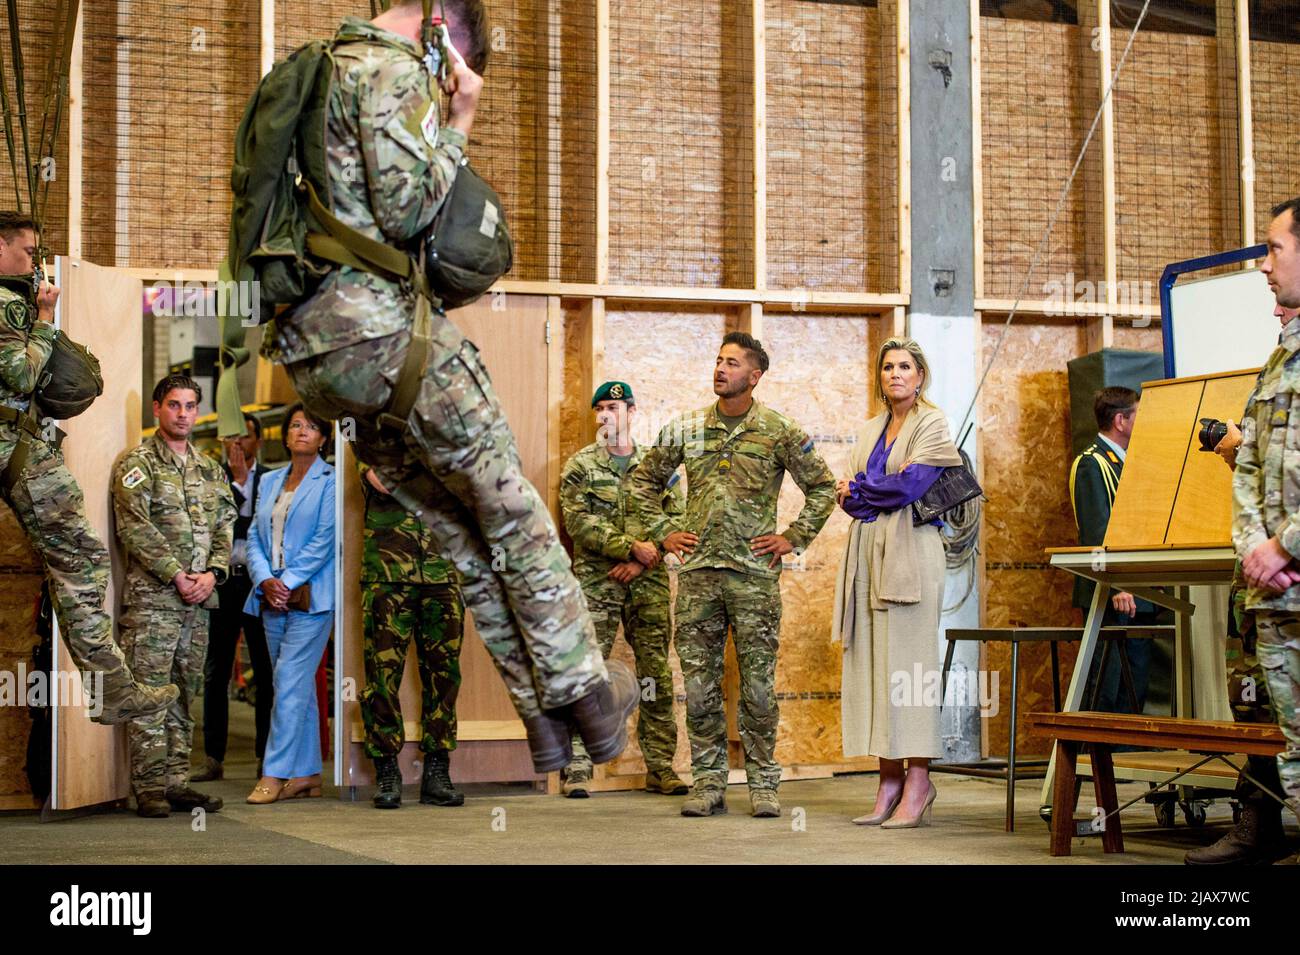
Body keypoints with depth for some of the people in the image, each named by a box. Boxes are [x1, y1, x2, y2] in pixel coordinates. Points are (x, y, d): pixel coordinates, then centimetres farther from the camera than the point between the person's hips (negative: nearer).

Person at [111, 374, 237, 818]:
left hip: (199, 597, 6)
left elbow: (225, 527, 14)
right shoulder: (138, 463, 0)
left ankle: (176, 781, 12)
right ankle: (149, 788, -6)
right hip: (151, 597, -6)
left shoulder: (210, 470, 18)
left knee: (184, 691, 8)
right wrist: (176, 575, -14)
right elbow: (134, 527, -10)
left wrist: (212, 572, -4)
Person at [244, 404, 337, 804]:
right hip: (273, 598, 6)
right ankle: (307, 773, 14)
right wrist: (265, 581, -6)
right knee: (299, 686, 9)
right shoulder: (270, 482, 15)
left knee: (290, 684, -11)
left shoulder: (330, 482, -3)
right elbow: (255, 536, 10)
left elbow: (324, 541, -10)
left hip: (310, 596, -6)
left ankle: (275, 774, -9)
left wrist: (288, 583, -14)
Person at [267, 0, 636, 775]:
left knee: (457, 528, 12)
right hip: (383, 327, -9)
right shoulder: (393, 68, -5)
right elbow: (406, 209, -15)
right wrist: (458, 125, -4)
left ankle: (543, 712, 14)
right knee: (510, 506, 3)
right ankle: (585, 691, 6)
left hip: (310, 351, 9)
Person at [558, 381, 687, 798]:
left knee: (656, 677, 4)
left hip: (649, 584, 2)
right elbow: (578, 522, -8)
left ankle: (660, 768, 11)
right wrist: (632, 547, -16)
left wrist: (643, 559, -11)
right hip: (595, 582, -2)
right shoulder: (580, 465, 5)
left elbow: (678, 518, 3)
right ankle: (577, 768, -2)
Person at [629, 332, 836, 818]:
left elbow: (822, 486, 7)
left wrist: (793, 538, 1)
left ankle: (763, 783, 9)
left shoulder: (779, 431, 0)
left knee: (758, 683, 1)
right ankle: (708, 783, 12)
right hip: (697, 570, 3)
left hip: (754, 572, -3)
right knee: (699, 683, 4)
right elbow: (645, 479, 19)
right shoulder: (686, 428, 7)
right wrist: (662, 532, 10)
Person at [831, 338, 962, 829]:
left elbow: (910, 484, -11)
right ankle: (889, 779, 4)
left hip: (910, 549, -6)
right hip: (868, 551, 6)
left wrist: (858, 489, 2)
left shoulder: (931, 424, 1)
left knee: (908, 661, -9)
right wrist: (882, 493, -7)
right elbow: (846, 496, 12)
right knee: (873, 662, 2)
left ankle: (917, 780, -8)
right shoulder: (871, 430, 20)